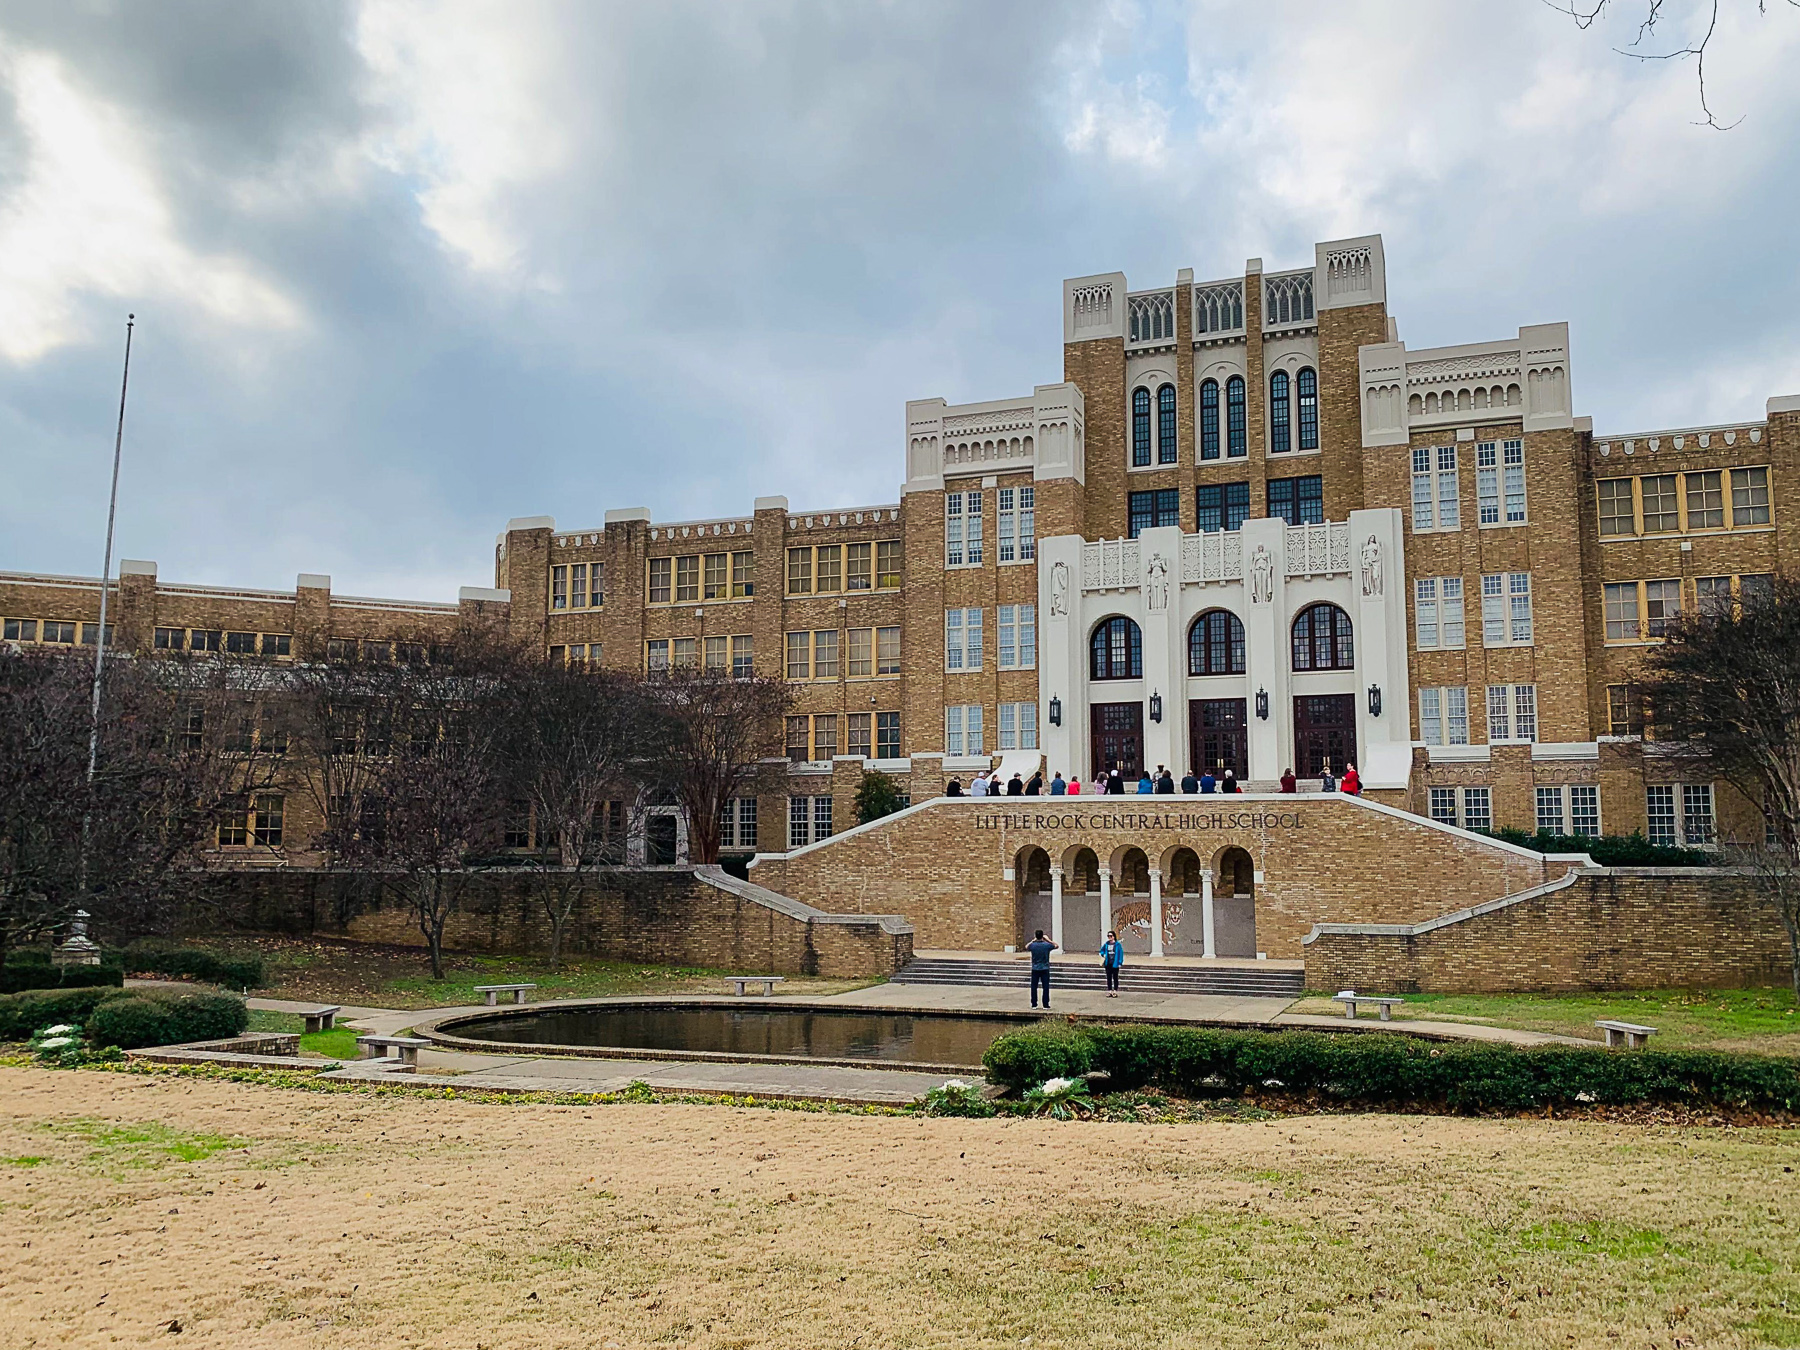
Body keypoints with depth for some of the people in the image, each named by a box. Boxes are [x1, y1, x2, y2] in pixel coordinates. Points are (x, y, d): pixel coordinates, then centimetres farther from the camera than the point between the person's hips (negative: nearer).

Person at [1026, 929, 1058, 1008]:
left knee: (1034, 987, 7)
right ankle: (1045, 1004, 3)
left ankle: (1034, 1004, 9)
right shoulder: (1047, 945, -11)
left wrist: (1033, 941, 15)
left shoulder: (1032, 945, -8)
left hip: (1035, 969, 1)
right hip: (1045, 969, -1)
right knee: (1045, 987, 3)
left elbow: (1026, 947, 16)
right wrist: (1048, 940, 11)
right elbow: (1056, 946, 8)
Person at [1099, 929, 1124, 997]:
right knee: (1109, 978, 9)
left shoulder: (1117, 944, -7)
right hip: (1108, 964, 5)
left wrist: (1120, 963, -12)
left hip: (1115, 964, -5)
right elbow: (1102, 950, 24)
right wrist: (1102, 954, 2)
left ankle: (1115, 992, 9)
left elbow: (1121, 953, -8)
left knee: (1115, 978, 3)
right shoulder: (1106, 944, 7)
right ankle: (1109, 991, 16)